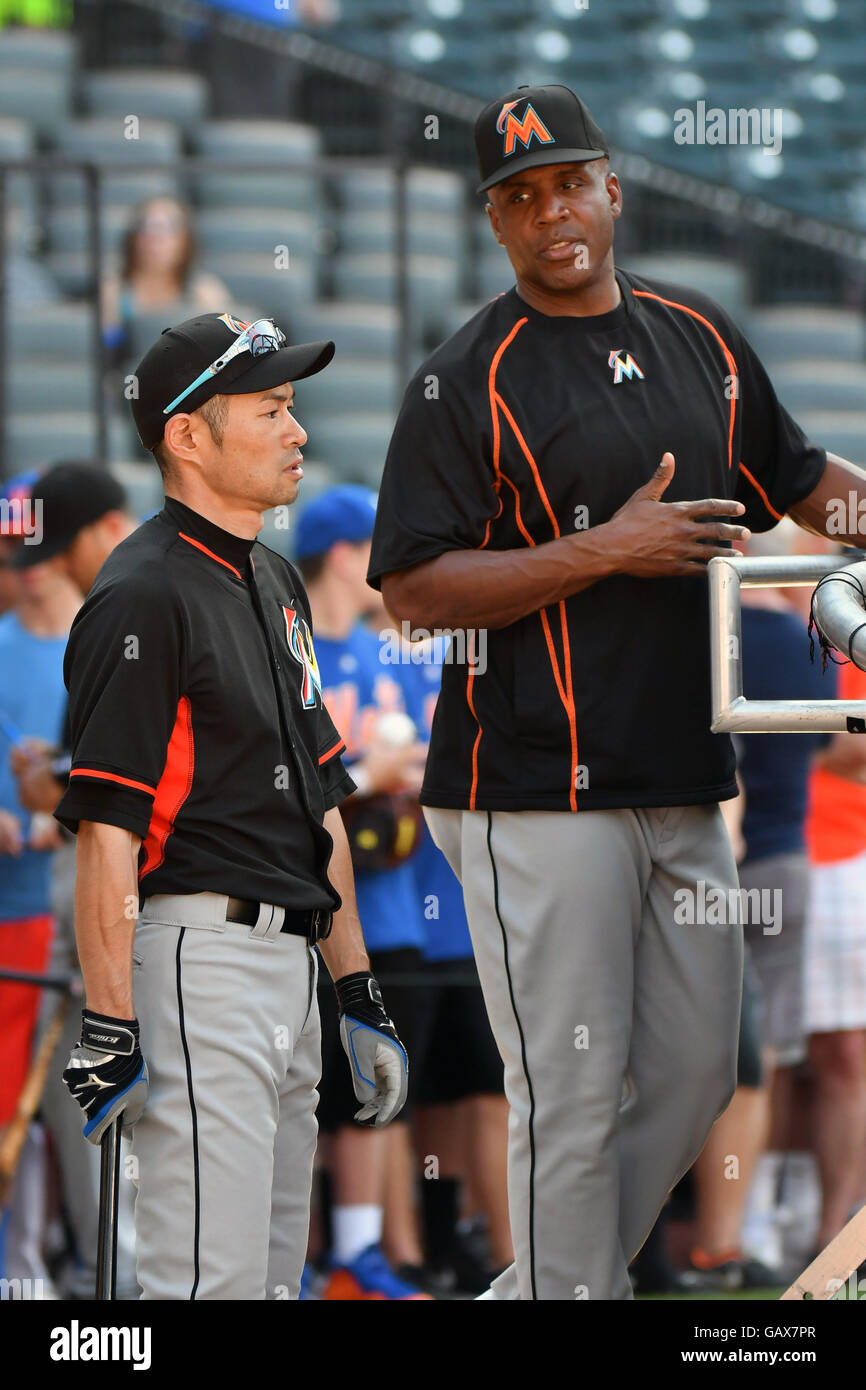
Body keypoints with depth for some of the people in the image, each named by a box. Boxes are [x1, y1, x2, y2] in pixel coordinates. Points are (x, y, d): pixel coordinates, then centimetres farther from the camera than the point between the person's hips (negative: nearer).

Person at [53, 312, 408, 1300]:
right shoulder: (143, 596, -12)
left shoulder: (274, 586, 18)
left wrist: (358, 990, 20)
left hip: (290, 960, 10)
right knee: (213, 1279, -14)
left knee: (274, 1278, 12)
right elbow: (105, 827, -18)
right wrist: (107, 1026, -23)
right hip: (197, 951, -10)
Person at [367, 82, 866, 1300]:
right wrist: (607, 550, -18)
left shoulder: (702, 338, 12)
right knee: (573, 1100, -6)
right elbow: (413, 588, -11)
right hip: (540, 795, -7)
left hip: (683, 784, 7)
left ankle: (530, 1295, 24)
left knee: (694, 1078, 11)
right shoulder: (469, 380, -6)